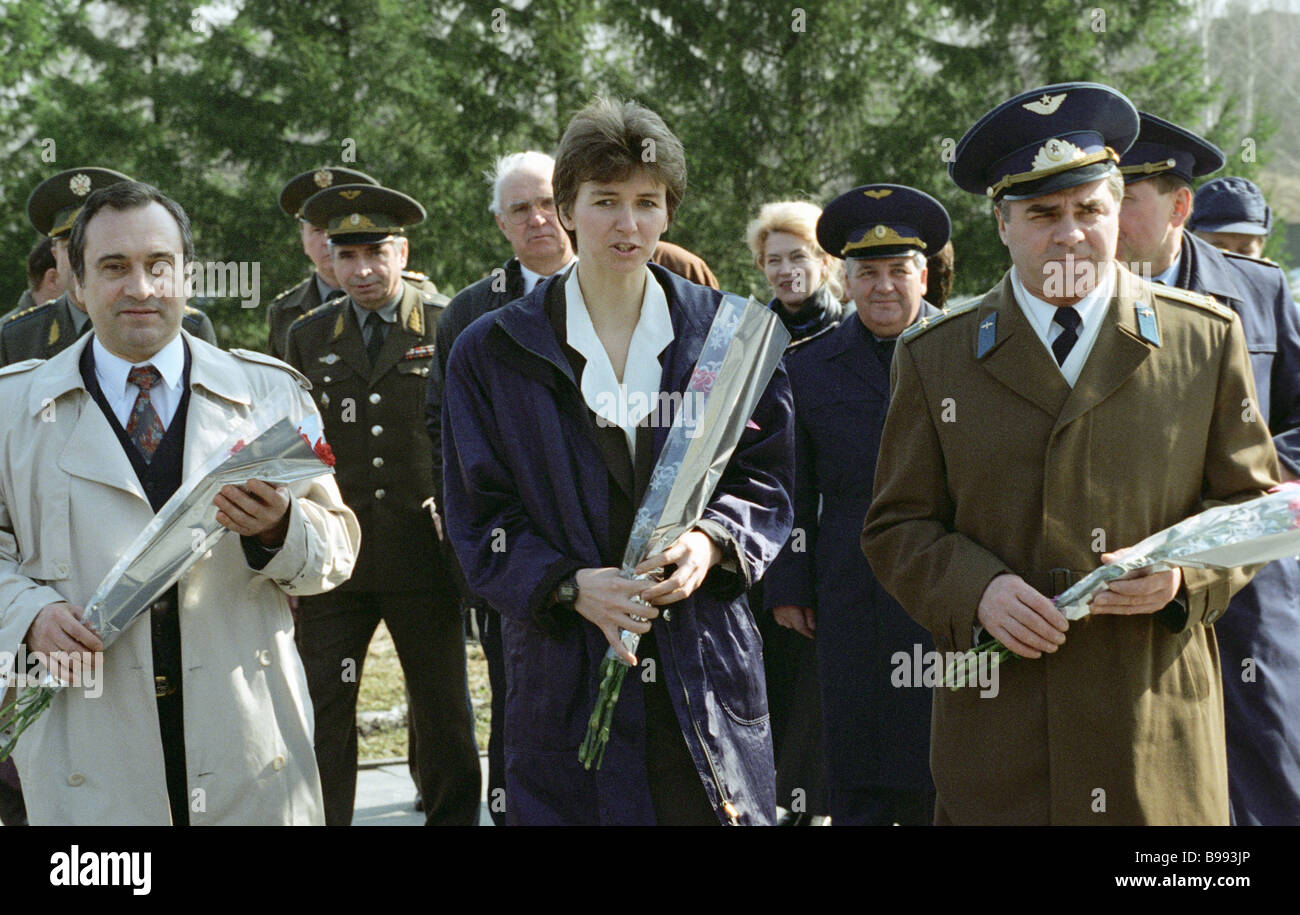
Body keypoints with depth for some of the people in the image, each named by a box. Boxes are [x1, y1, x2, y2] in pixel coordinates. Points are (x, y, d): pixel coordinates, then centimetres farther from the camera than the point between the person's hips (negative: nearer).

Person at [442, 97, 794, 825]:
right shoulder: (493, 354, 4)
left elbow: (766, 482, 7)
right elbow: (480, 520, 1)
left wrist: (710, 543, -14)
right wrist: (571, 585, -16)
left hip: (707, 663, 1)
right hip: (566, 677, -1)